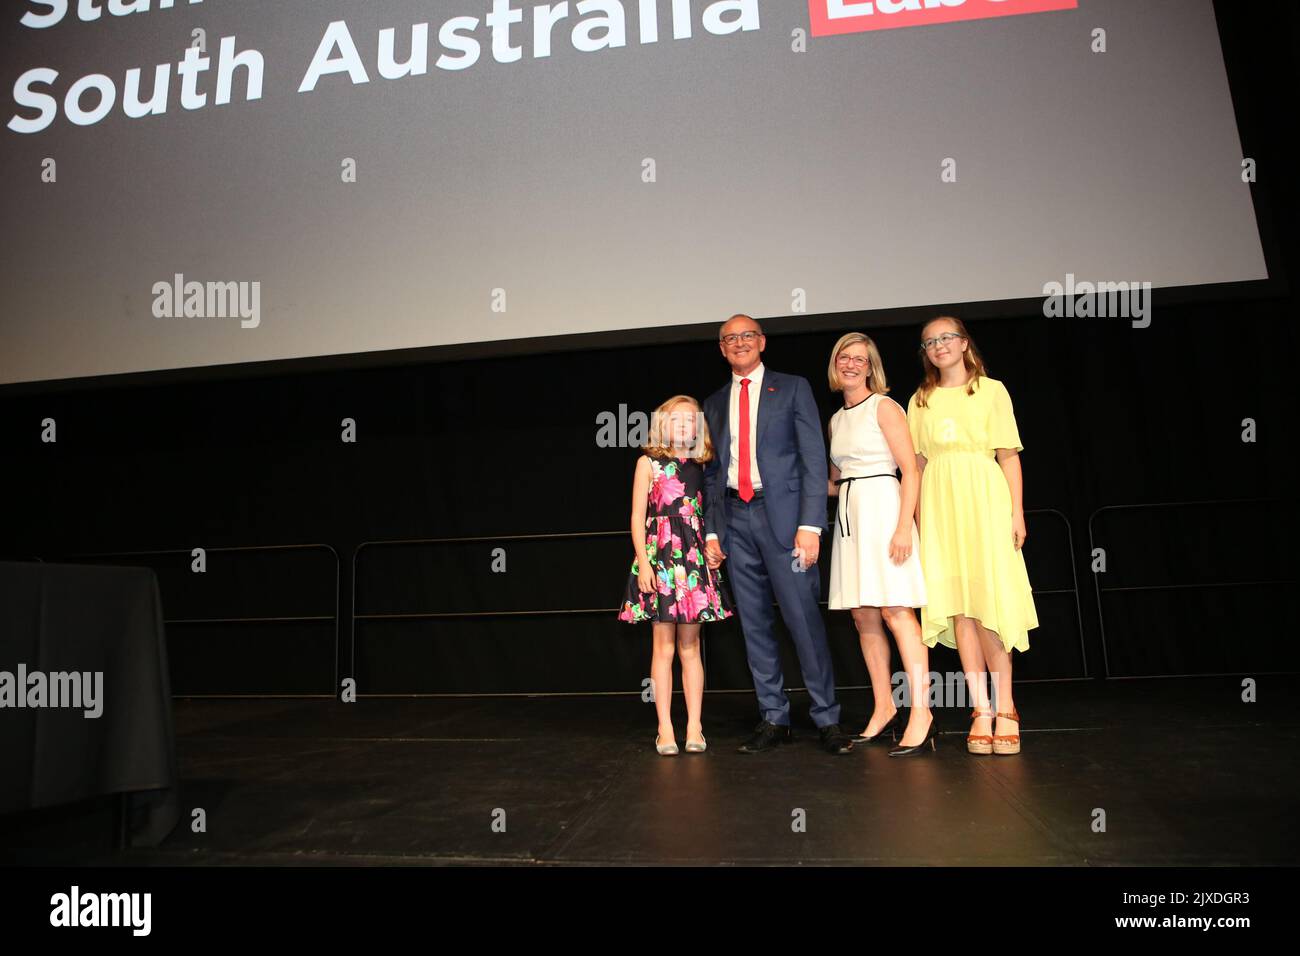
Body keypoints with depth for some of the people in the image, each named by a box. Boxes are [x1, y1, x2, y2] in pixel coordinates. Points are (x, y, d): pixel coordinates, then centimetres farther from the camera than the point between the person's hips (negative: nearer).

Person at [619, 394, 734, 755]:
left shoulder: (700, 467, 12)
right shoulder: (649, 463, 4)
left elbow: (706, 515, 13)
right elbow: (638, 516, -1)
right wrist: (643, 561, -9)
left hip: (695, 556, 3)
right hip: (659, 553, -3)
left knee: (690, 645, 6)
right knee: (664, 645, 0)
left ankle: (694, 727, 12)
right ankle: (665, 729, 8)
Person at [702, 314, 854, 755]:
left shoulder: (793, 388, 5)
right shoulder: (714, 404, 17)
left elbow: (814, 459, -2)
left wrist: (810, 524, -12)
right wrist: (711, 530, 8)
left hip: (782, 513, -4)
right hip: (734, 518, 4)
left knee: (804, 618, -5)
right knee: (754, 624, 7)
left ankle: (827, 719, 8)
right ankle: (773, 719, 18)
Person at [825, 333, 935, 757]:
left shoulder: (883, 407, -3)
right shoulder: (836, 419, 17)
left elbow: (911, 471, -10)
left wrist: (904, 526, -20)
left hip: (881, 510, -7)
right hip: (849, 515, 7)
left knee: (895, 611, -12)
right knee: (863, 617, 7)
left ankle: (921, 713, -8)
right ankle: (883, 709, 15)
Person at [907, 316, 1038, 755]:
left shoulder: (991, 390, 8)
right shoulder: (920, 401, 15)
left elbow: (1009, 455, 3)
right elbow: (918, 463, 12)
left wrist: (1017, 512, -5)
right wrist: (917, 517, 5)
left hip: (984, 500, -2)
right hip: (939, 504, 2)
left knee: (989, 601, -8)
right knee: (958, 606, -2)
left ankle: (1004, 708, 3)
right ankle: (982, 711, 3)